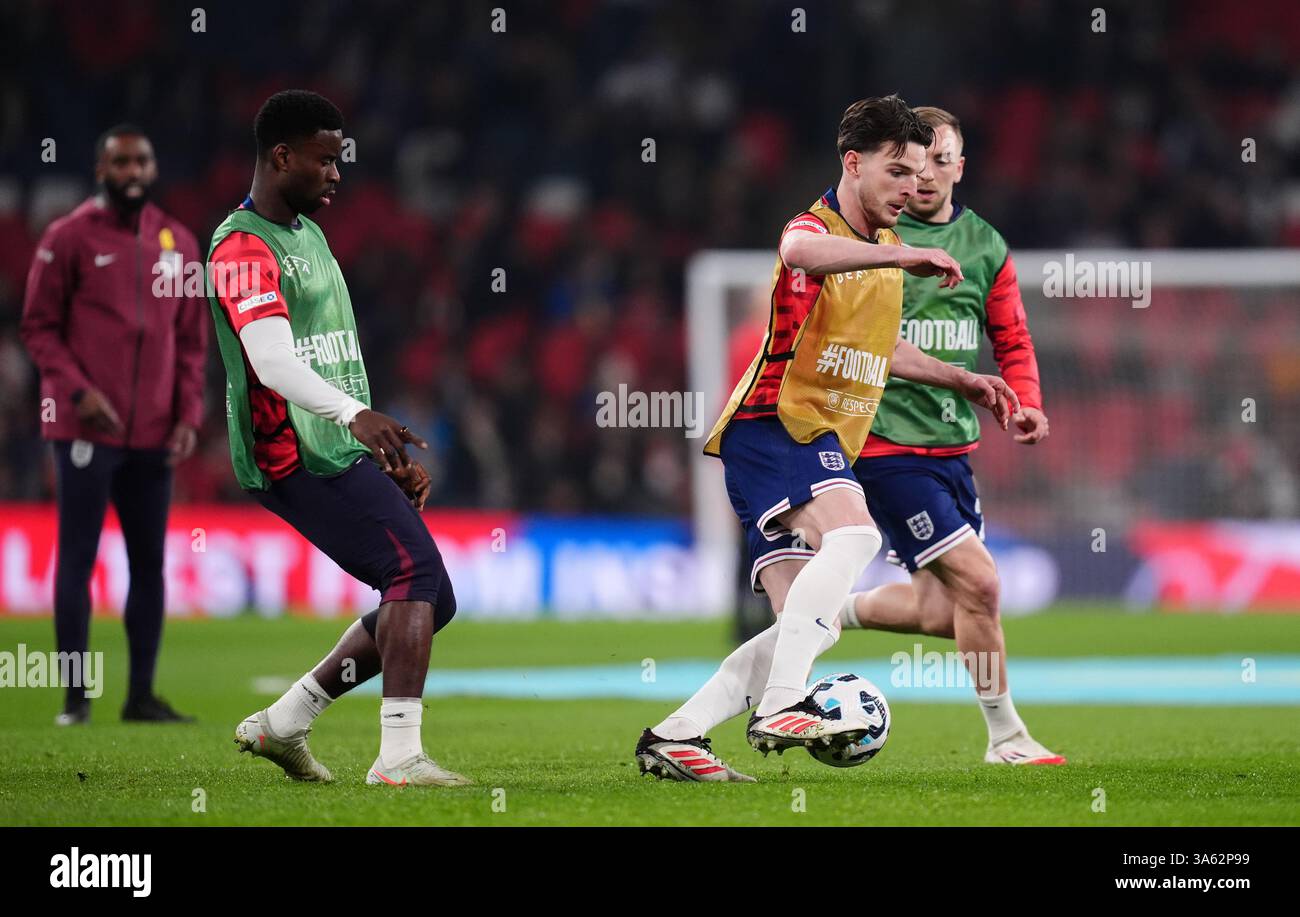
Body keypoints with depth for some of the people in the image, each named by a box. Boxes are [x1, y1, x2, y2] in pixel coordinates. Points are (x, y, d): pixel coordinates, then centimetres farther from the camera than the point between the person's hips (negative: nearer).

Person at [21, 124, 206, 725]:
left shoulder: (178, 243, 11)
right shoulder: (68, 238, -2)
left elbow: (191, 339, 14)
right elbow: (38, 327, -2)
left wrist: (189, 415, 4)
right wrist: (77, 390, -14)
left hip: (153, 434, 5)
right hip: (86, 428, -5)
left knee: (149, 561, 6)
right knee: (77, 557, -3)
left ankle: (141, 695, 13)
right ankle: (75, 697, 0)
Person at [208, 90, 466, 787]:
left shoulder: (308, 234, 21)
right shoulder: (243, 248, -11)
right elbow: (273, 363, -27)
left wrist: (392, 454, 25)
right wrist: (355, 414, -42)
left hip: (342, 450, 10)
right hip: (297, 458, -10)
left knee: (429, 603, 7)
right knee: (417, 571, -22)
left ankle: (281, 725, 15)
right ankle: (399, 756, -28)